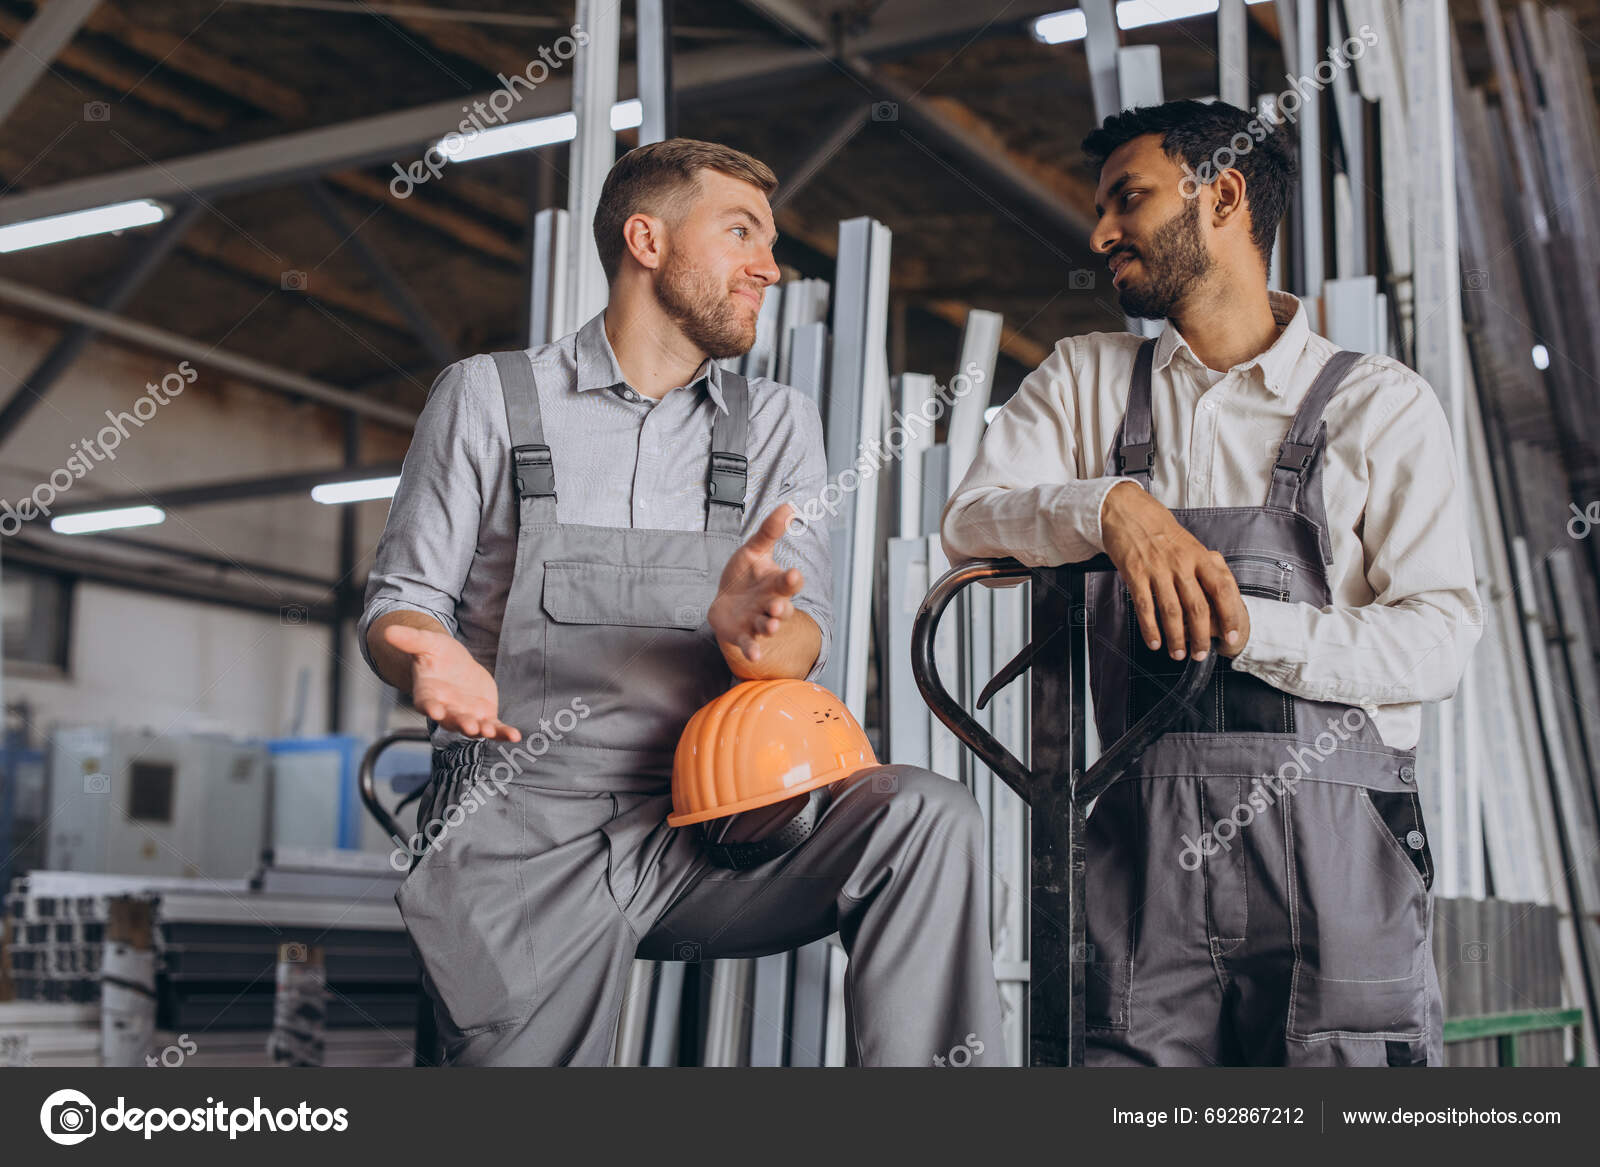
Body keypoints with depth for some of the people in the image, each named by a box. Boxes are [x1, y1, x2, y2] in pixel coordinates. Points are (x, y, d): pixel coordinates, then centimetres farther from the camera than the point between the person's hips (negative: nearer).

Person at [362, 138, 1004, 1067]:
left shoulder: (776, 423, 14)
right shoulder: (488, 396, 8)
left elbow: (800, 646, 2)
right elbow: (402, 602, 7)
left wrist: (747, 627, -23)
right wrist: (432, 660, -19)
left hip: (703, 832, 2)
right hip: (522, 827, -1)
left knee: (927, 817, -23)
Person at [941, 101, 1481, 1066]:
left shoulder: (1381, 403, 6)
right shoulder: (1088, 380, 17)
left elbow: (1440, 637, -3)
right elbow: (970, 524, 3)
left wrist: (1247, 627, -16)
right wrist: (1110, 504, -15)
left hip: (1334, 840, -1)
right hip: (1143, 835, 2)